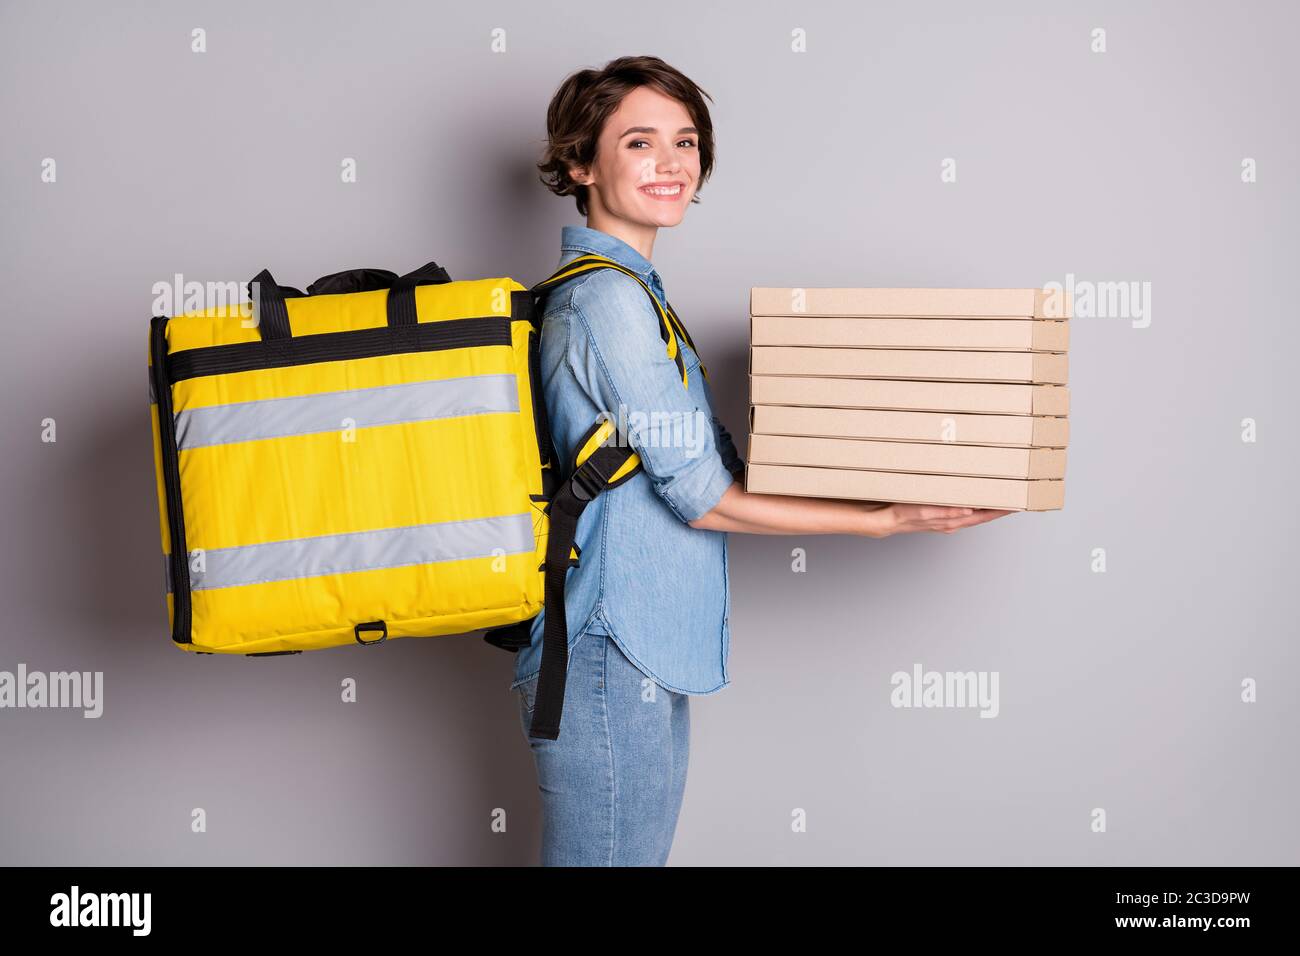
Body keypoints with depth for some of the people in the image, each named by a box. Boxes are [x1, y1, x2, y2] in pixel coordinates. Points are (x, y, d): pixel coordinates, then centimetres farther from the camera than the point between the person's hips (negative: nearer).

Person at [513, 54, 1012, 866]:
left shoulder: (627, 290, 16)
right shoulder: (607, 298, -15)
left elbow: (722, 465, 16)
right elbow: (704, 498, -14)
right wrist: (885, 520, -7)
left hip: (644, 658, 10)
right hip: (611, 659, -10)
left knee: (641, 854, 16)